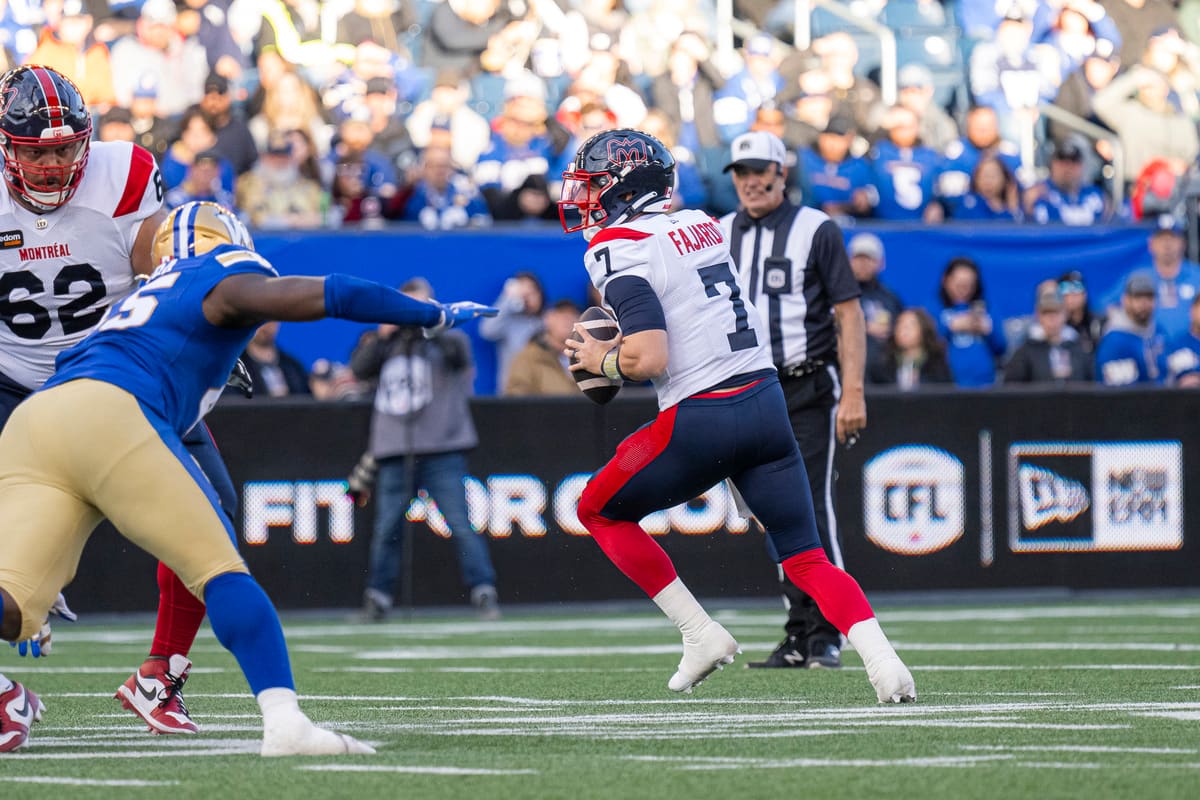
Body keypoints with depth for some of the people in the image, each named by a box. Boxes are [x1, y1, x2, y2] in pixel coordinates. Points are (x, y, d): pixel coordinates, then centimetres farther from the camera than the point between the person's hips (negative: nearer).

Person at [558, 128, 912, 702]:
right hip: (768, 400, 7)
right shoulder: (701, 225, 16)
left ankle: (700, 634, 10)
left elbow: (650, 360, -18)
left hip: (702, 417, -7)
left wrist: (603, 361, 1)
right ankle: (881, 658, -16)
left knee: (599, 510, 16)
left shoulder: (618, 251, -9)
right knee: (805, 558, 7)